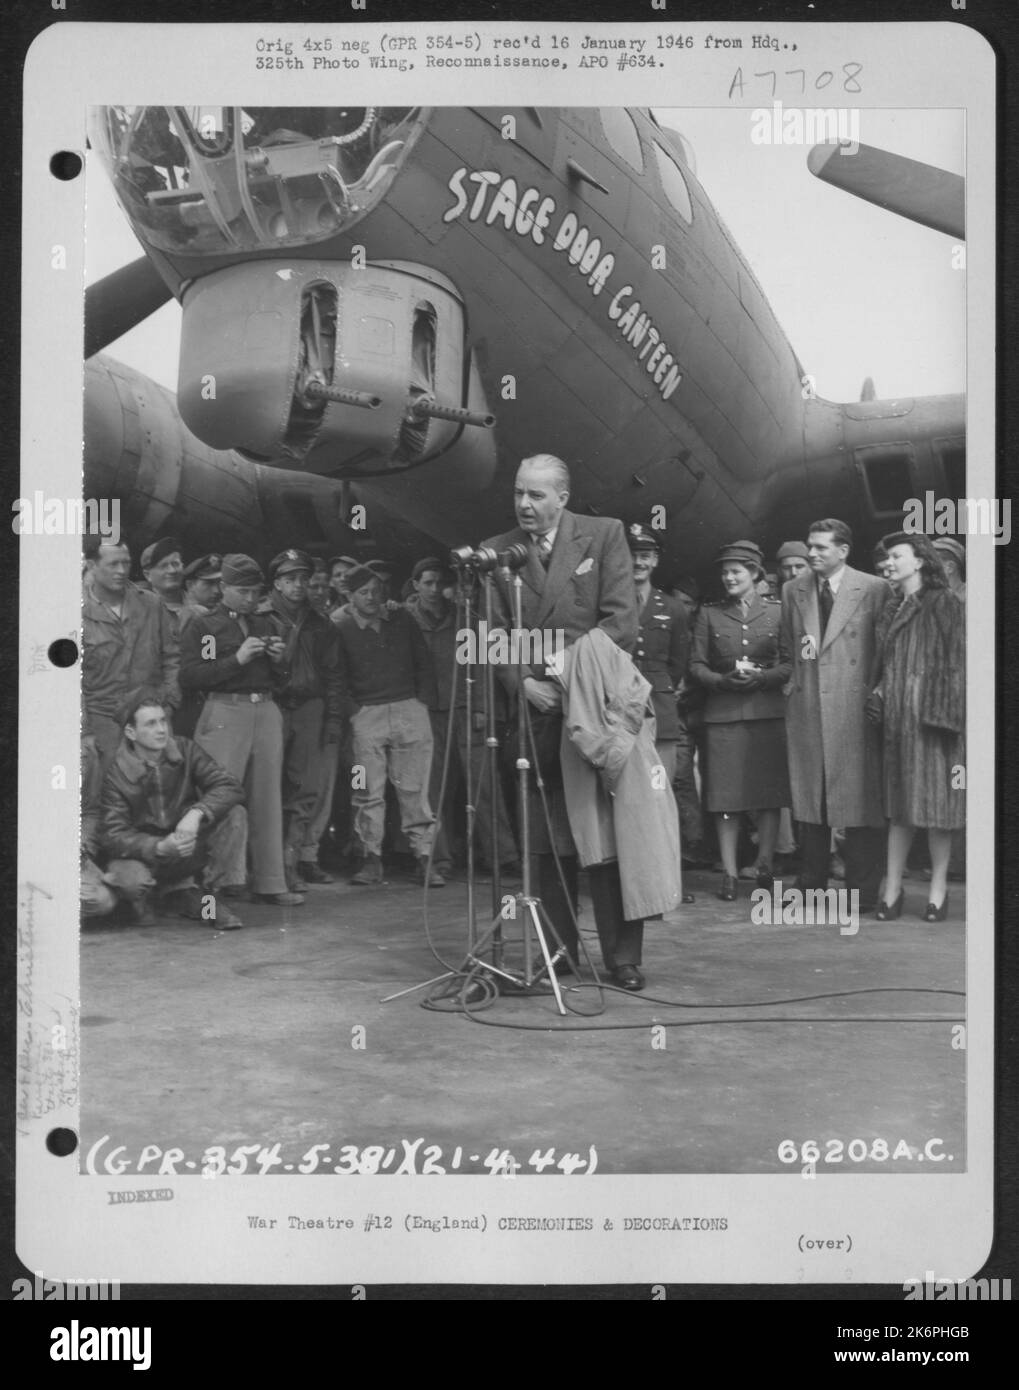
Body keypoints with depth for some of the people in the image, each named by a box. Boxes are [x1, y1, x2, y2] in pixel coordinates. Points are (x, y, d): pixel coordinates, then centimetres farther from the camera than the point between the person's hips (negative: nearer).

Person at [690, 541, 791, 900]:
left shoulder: (777, 611, 8)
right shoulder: (710, 614, 11)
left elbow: (790, 664, 5)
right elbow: (697, 664, 8)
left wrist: (761, 677, -11)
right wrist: (723, 680, -10)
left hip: (769, 710, 0)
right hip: (723, 712, 0)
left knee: (770, 792, 0)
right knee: (726, 795, -3)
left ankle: (765, 867, 10)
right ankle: (729, 874, 2)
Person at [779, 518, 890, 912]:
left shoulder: (874, 589, -2)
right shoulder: (793, 591, 11)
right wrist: (793, 678, 6)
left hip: (855, 707, -4)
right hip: (806, 708, 4)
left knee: (859, 798, -1)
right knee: (808, 797, 8)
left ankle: (861, 891, 8)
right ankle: (811, 886, 18)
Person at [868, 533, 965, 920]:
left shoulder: (945, 605, -3)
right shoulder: (891, 611, 17)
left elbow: (956, 663, -7)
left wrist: (944, 714, -15)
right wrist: (878, 694, 1)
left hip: (931, 714, -6)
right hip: (896, 717, 6)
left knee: (935, 800, -3)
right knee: (899, 804, 5)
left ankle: (938, 889, 4)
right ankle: (893, 888, 6)